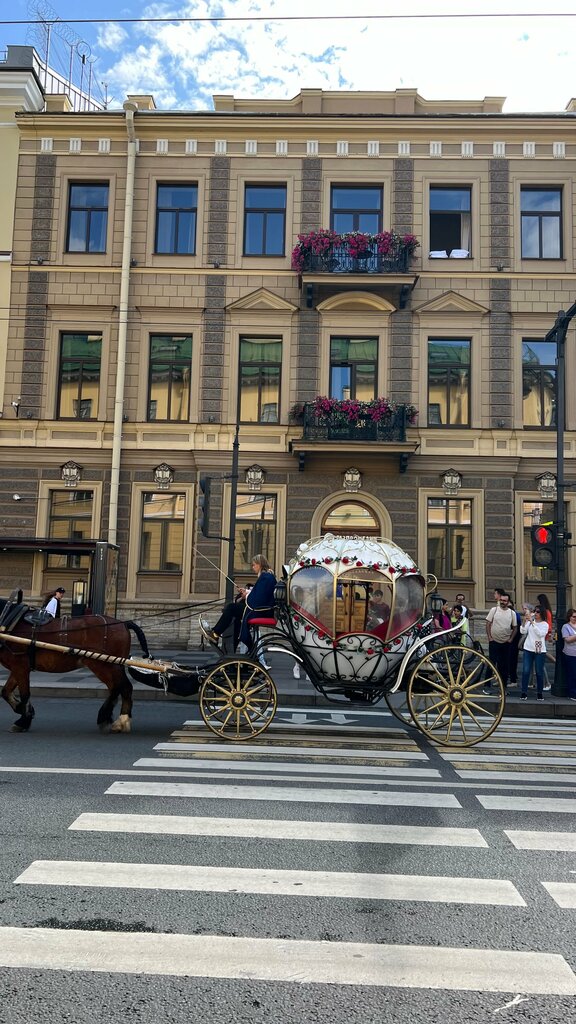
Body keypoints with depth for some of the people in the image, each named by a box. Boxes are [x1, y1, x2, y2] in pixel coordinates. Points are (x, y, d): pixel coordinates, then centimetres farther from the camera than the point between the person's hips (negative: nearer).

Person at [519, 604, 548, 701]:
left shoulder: (545, 624, 1)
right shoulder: (529, 621, 5)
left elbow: (540, 633, -18)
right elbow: (523, 632, -4)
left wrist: (532, 622, -22)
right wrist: (524, 621, -17)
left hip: (540, 651, -1)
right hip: (528, 649, 1)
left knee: (539, 672, 3)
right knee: (526, 671, -4)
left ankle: (539, 693, 15)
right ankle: (524, 692, 1)